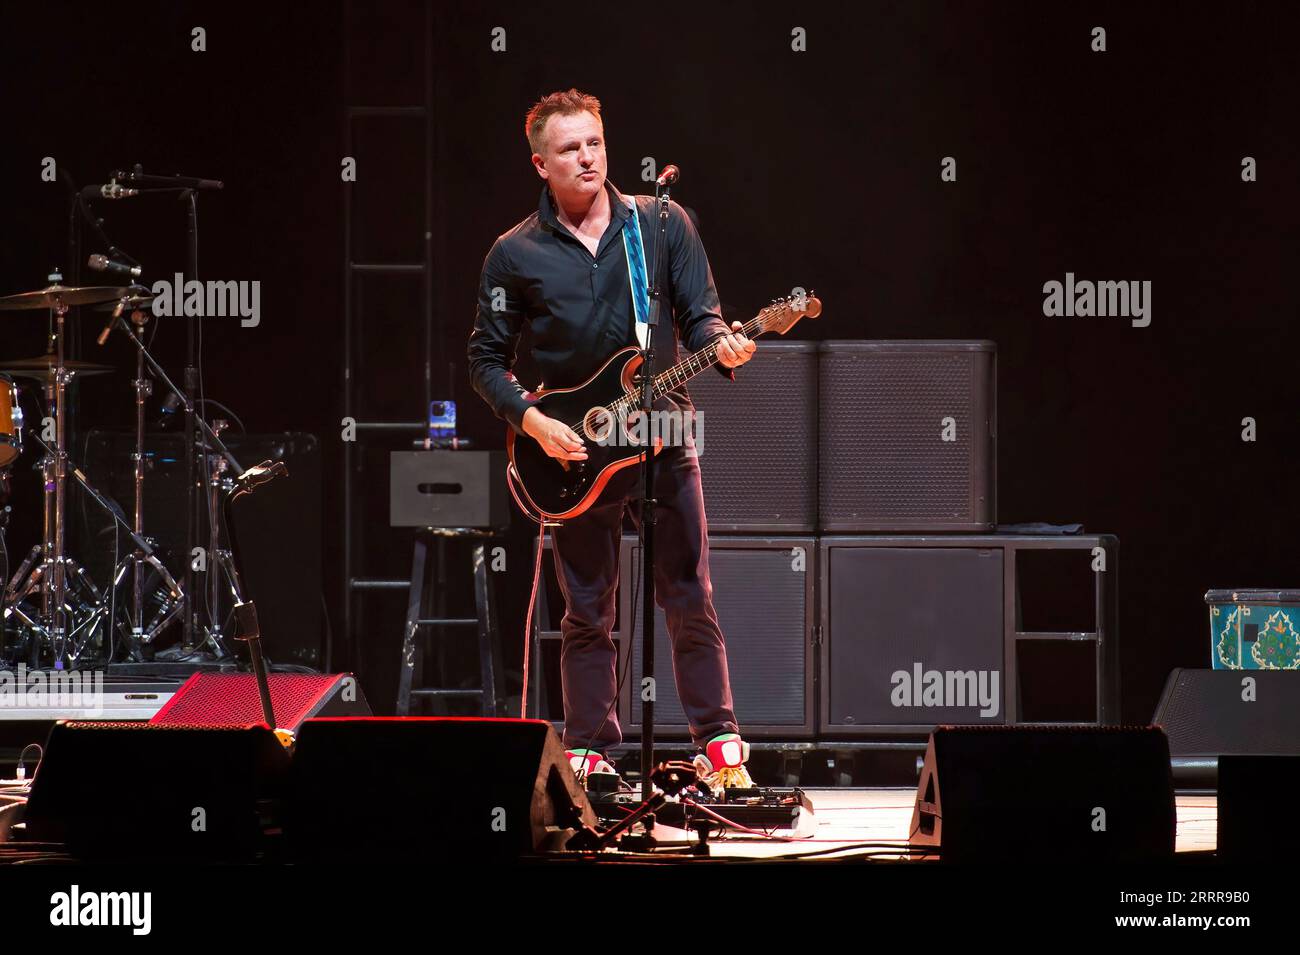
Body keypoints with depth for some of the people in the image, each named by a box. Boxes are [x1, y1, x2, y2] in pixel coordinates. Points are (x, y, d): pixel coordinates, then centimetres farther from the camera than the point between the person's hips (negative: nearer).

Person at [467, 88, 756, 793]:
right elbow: (486, 359, 5)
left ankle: (719, 746, 8)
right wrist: (530, 420, -10)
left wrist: (723, 346, -19)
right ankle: (590, 754, 12)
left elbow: (699, 315, 3)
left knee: (689, 602, 1)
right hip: (573, 454, 0)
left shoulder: (662, 224, 3)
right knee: (586, 615, 5)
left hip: (664, 440, 0)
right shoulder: (516, 255, 0)